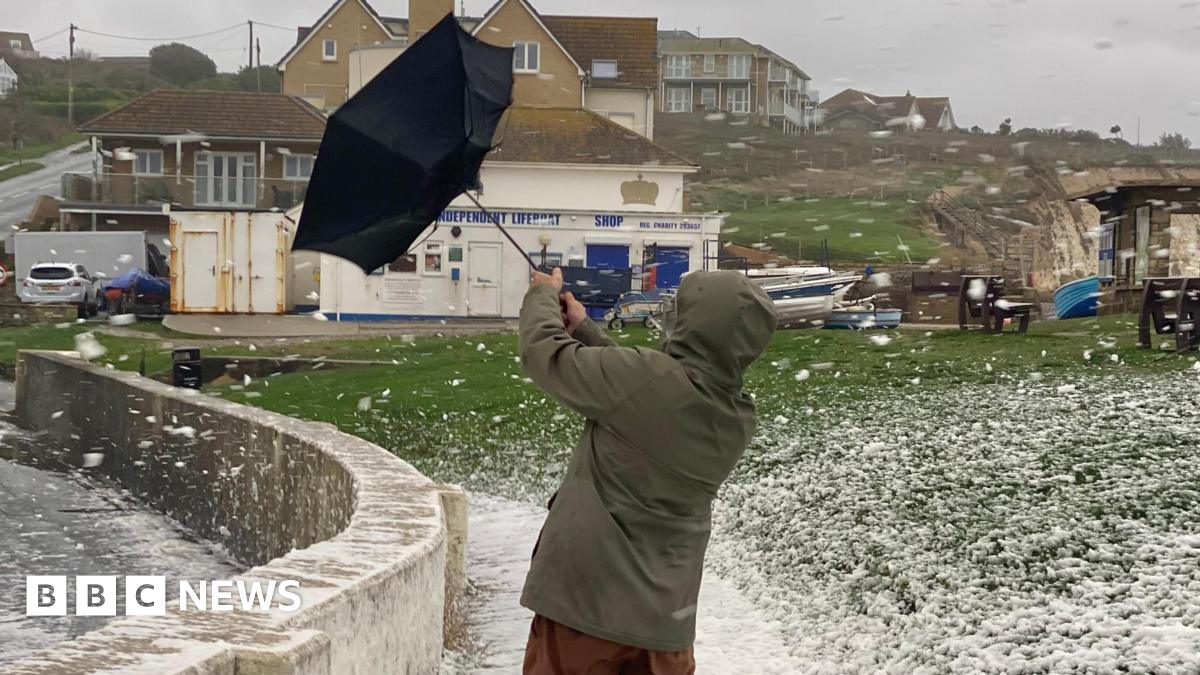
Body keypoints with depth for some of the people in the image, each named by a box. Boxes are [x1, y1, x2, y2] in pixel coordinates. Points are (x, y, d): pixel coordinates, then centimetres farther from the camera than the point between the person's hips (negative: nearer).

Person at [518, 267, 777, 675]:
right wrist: (583, 330, 18)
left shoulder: (649, 376, -22)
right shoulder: (739, 421, -2)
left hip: (588, 594, -5)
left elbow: (544, 353, -9)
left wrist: (544, 294, 10)